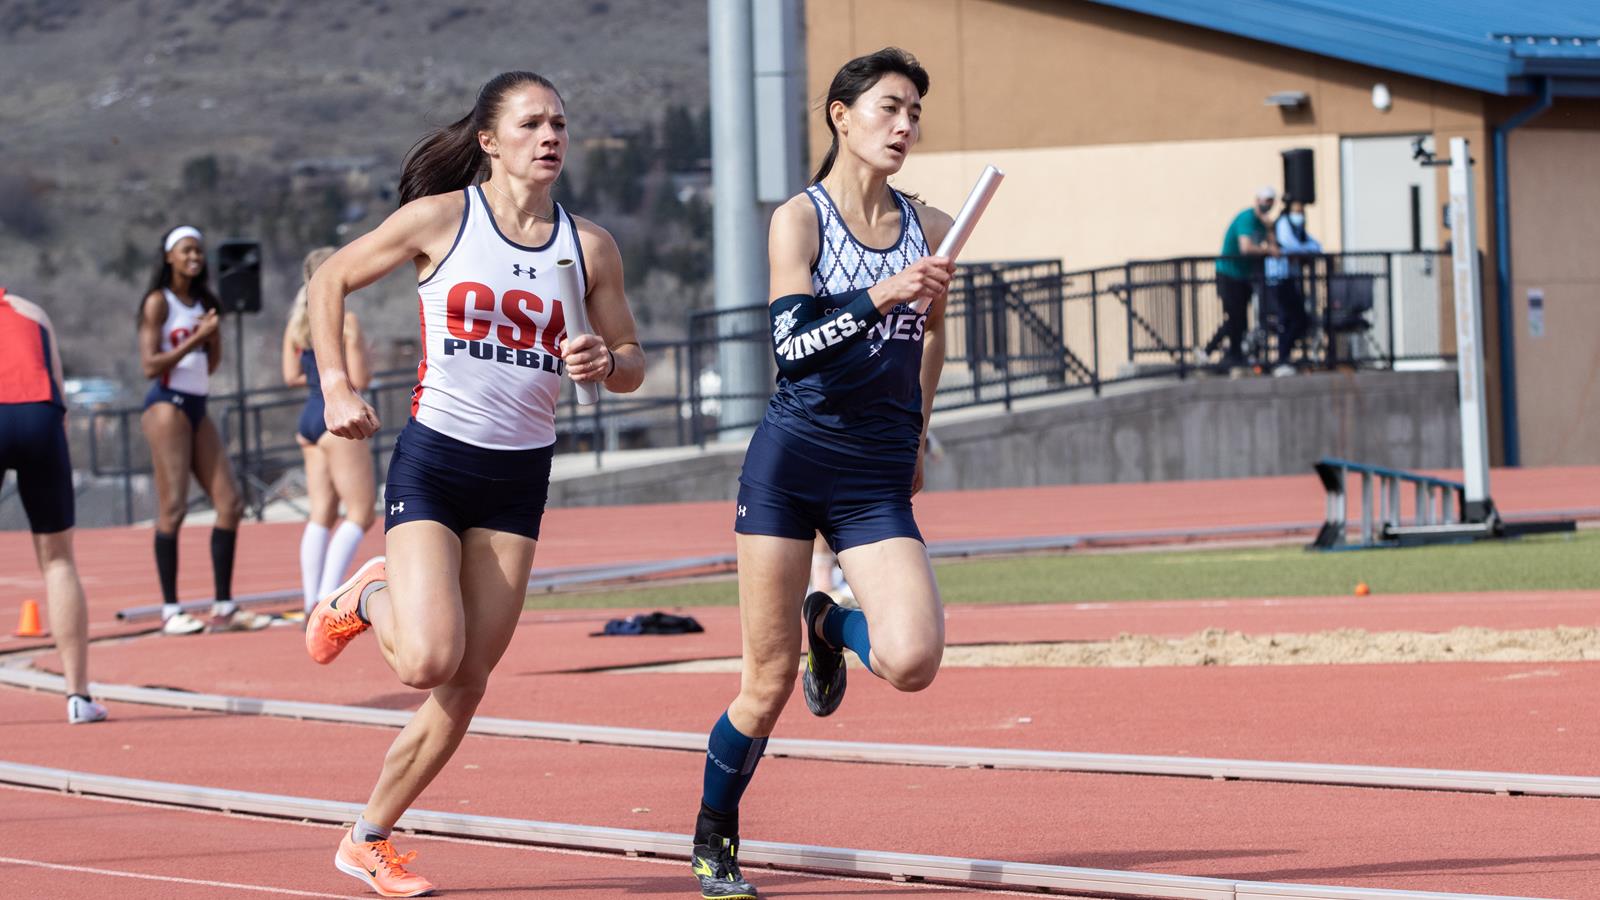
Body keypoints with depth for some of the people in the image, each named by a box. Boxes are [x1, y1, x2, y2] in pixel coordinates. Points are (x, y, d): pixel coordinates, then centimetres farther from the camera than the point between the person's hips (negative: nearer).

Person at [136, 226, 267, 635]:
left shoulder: (203, 302, 16)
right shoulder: (159, 303, -5)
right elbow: (150, 365, -12)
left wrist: (214, 333, 1)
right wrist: (196, 337, -16)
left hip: (197, 408, 8)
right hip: (168, 405, -8)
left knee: (229, 504, 3)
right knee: (173, 507, -10)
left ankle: (224, 608, 7)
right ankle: (170, 610, -9)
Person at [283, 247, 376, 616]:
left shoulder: (296, 323, 9)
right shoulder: (345, 322, -12)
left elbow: (291, 376, 12)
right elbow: (360, 379, -13)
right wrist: (363, 357, 7)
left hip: (309, 420, 8)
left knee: (321, 514, 9)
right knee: (360, 513, -4)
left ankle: (313, 602, 4)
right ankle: (328, 598, -15)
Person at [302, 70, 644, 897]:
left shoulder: (589, 246, 3)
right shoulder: (441, 218, -5)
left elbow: (632, 363, 11)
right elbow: (330, 279, 5)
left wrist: (604, 364, -12)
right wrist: (336, 386, -5)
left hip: (518, 479, 4)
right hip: (433, 460, -3)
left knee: (465, 687, 1)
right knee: (430, 662, -19)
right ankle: (368, 599, 15)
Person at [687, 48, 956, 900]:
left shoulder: (930, 229, 7)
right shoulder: (799, 220, -5)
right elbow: (794, 345, -18)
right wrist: (880, 296, -30)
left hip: (877, 479, 3)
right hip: (791, 461, -3)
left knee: (912, 661, -18)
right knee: (768, 682, -2)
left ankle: (833, 626, 18)